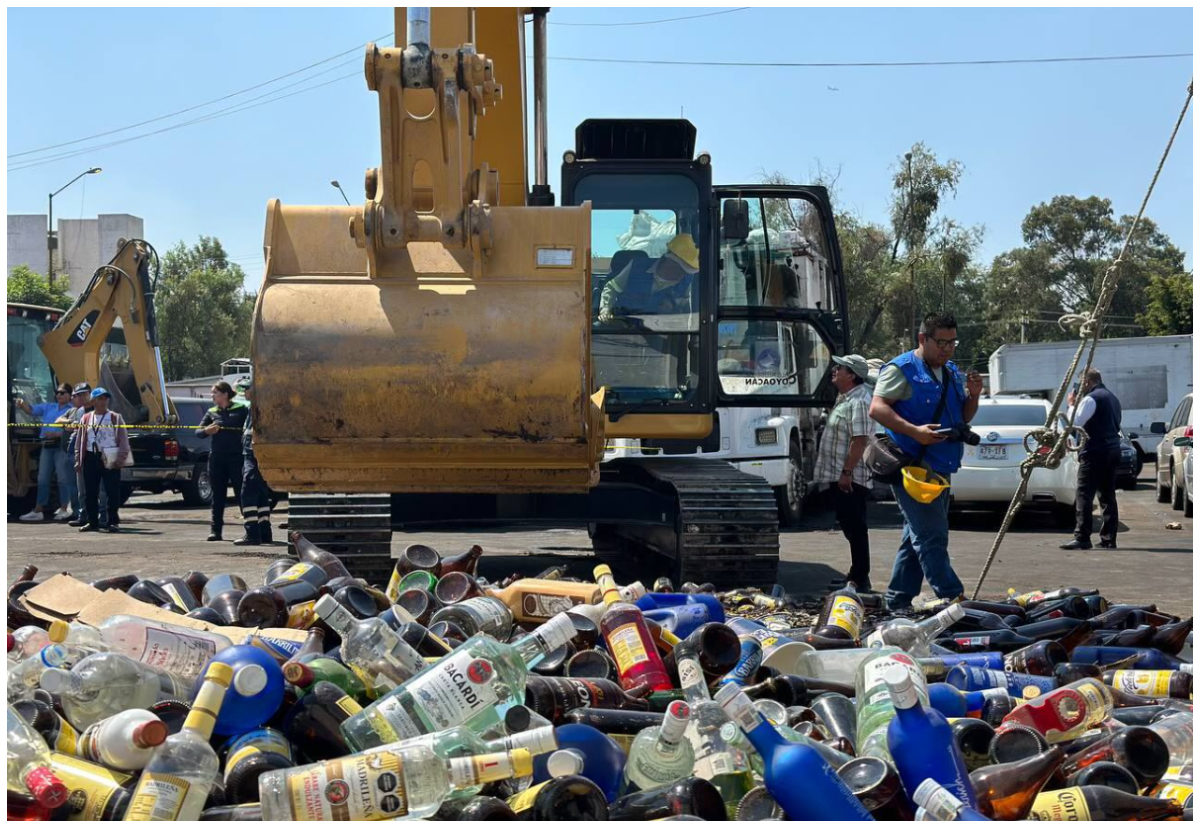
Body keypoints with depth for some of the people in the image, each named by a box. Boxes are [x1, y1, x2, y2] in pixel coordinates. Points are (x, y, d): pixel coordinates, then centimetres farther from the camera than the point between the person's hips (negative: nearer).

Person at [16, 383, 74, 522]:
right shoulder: (48, 407, 19)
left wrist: (56, 434, -21)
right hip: (46, 446, 7)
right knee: (42, 479, 7)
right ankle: (38, 511, 11)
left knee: (63, 479, -5)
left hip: (61, 446, -7)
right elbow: (31, 410, 10)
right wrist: (22, 404, -11)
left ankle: (64, 509, 2)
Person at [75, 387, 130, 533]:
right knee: (90, 493, 6)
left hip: (109, 459, -3)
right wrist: (78, 460, 8)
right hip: (90, 458, 3)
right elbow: (80, 441, 14)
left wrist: (121, 458, -10)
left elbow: (123, 439, -1)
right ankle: (92, 522, 13)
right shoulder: (85, 419, 12)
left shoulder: (115, 418, 2)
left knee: (112, 492, -4)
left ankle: (113, 522, 2)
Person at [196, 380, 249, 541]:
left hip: (236, 457, -4)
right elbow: (198, 432, 11)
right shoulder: (211, 413, 13)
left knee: (241, 494, -3)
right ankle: (215, 530, 12)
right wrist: (206, 431, -10)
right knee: (217, 496, 7)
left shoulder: (241, 410, 0)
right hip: (217, 458, 4)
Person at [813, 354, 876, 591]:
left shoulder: (859, 402, -17)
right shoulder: (845, 398, 16)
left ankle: (860, 579, -4)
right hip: (839, 477, 11)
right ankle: (856, 574, 24)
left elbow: (860, 440, -24)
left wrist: (847, 472, -25)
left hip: (850, 479, -11)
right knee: (850, 527, 16)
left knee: (855, 528, -7)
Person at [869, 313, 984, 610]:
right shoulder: (902, 369, -7)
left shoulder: (951, 372, 18)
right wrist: (915, 431, -27)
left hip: (940, 469, 9)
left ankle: (898, 602, 20)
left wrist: (972, 396, 4)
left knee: (917, 538, 13)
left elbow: (963, 418, 25)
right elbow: (877, 408, -17)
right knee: (931, 538, -11)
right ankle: (953, 602, -14)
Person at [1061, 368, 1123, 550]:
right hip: (1113, 451, 9)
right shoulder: (1113, 398, 19)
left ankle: (1082, 538, -16)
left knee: (1083, 494, -9)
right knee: (1108, 496, 11)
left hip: (1094, 453, -9)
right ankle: (1109, 538, 9)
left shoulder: (1091, 399, -10)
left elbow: (1075, 422, -15)